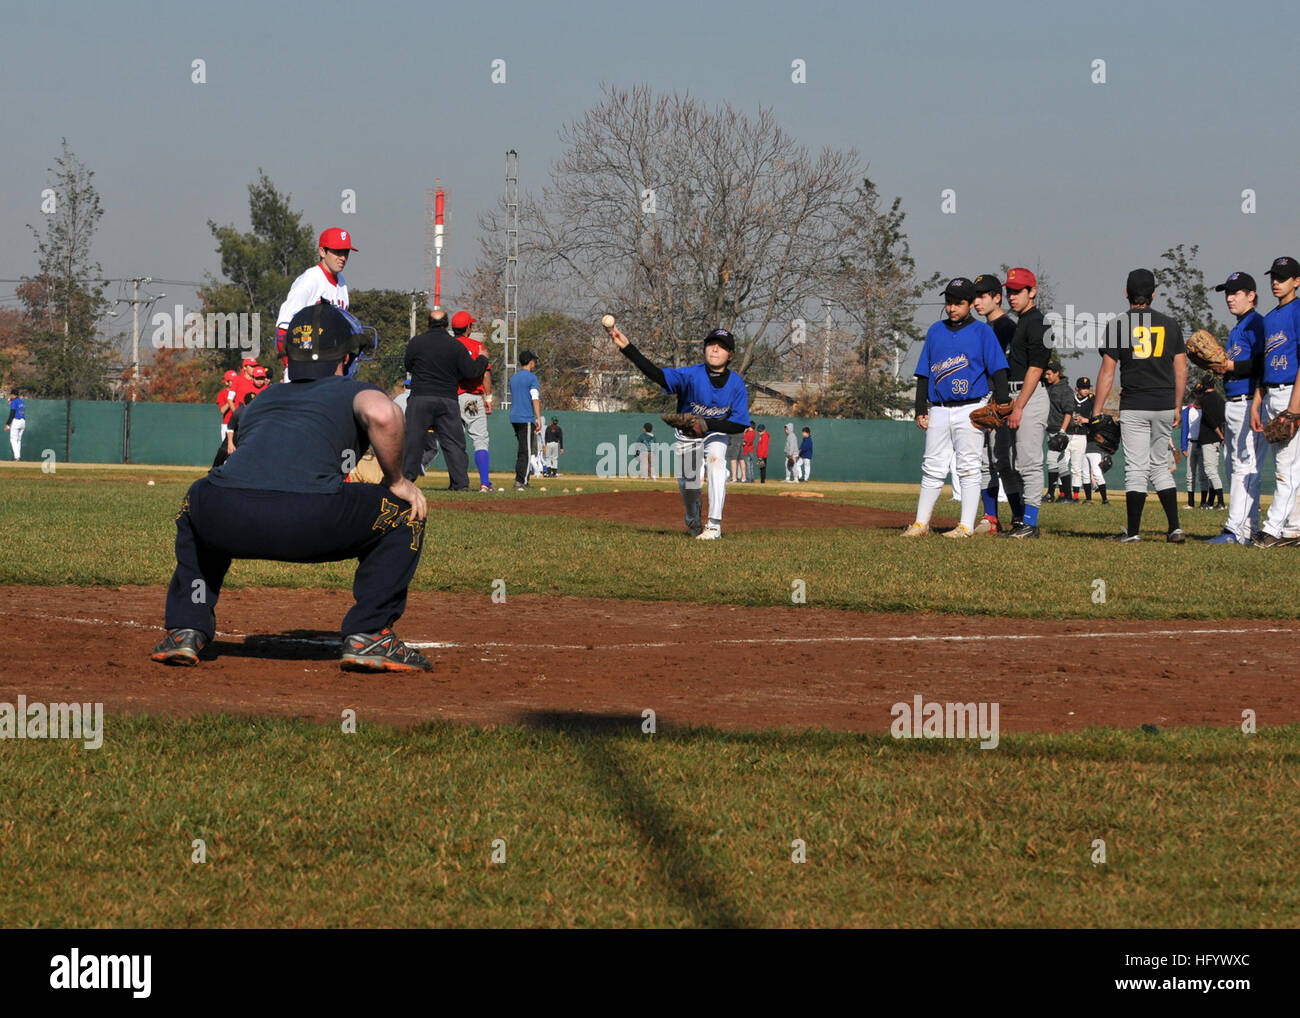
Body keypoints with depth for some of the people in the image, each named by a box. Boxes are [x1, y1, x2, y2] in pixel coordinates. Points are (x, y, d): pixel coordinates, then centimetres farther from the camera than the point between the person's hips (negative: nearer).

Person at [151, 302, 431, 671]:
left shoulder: (261, 400, 38)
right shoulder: (352, 392, 22)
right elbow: (382, 414, -3)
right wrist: (396, 481, 11)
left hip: (225, 521, 5)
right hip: (309, 522, -4)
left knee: (198, 503, 41)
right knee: (405, 513, 20)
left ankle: (186, 629, 28)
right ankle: (368, 635, 10)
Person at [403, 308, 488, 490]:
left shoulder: (416, 342, -1)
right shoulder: (456, 345, -2)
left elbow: (408, 366, 13)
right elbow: (472, 372, -1)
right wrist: (483, 358, 18)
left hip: (420, 399, -1)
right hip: (448, 400, 1)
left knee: (412, 438, 6)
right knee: (453, 441, 4)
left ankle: (405, 477, 6)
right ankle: (460, 481, 0)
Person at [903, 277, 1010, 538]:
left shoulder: (982, 331, 1)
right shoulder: (935, 331, 14)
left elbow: (997, 370, -4)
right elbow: (923, 373, 16)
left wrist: (1001, 405, -14)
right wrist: (920, 409, 10)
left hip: (970, 408, -4)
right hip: (939, 411, 4)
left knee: (968, 468, -3)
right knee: (932, 468, 5)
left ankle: (966, 526, -3)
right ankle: (921, 524, 8)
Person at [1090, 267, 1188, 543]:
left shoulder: (1117, 325, -3)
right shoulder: (1170, 325, 7)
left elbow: (1107, 373, -6)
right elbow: (1181, 370, 8)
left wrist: (1096, 412, -3)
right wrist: (1177, 407, 17)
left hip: (1134, 407, -3)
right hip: (1164, 406, 3)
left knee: (1136, 468, -1)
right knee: (1160, 466, 13)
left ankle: (1133, 531, -2)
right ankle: (1175, 528, 5)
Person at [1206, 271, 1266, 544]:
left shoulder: (1257, 324, -9)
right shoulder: (1237, 329, 22)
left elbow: (1264, 365, -19)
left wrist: (1231, 366, -21)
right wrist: (1217, 366, 9)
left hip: (1249, 403, -11)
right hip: (1232, 404, 11)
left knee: (1245, 465, -13)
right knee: (1234, 466, 11)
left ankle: (1237, 529, -17)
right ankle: (1249, 528, 15)